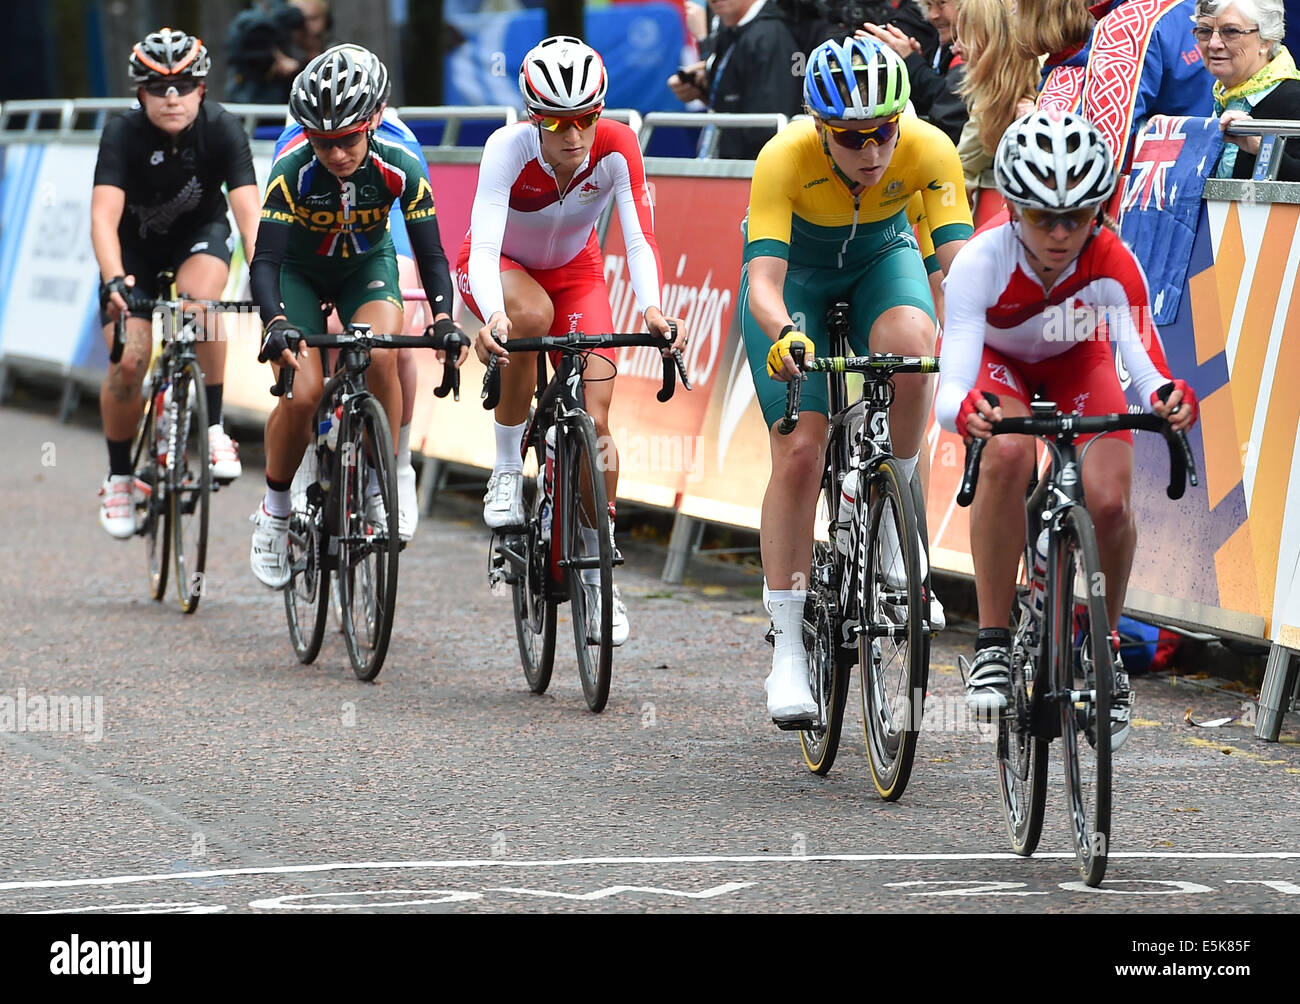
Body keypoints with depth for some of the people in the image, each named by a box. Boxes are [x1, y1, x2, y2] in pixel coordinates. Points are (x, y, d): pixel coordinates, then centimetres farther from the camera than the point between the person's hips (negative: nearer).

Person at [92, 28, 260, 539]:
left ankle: (213, 430, -18)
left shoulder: (223, 129, -26)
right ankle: (119, 477, 9)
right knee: (127, 362, -14)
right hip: (136, 244, 0)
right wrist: (114, 280, -55)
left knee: (199, 300, -34)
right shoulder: (123, 134, -27)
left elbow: (249, 211, -34)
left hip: (199, 233, 0)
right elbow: (104, 215, -37)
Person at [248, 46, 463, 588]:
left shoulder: (399, 168, -27)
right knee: (302, 393, -20)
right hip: (299, 273, -1)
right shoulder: (293, 171, -31)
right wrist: (277, 323, -53)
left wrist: (443, 316, -41)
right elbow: (266, 259, -34)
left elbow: (430, 253, -23)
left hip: (367, 266, 1)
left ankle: (380, 488, -11)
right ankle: (273, 512, 4)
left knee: (380, 357, -29)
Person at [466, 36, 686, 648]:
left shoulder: (616, 148, -29)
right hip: (503, 267, -2)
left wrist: (652, 309, -53)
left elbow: (640, 238, -34)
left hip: (574, 271, 2)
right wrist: (492, 316, -63)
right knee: (532, 316, -38)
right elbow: (485, 246, -44)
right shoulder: (509, 148, -34)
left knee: (595, 419, -10)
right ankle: (507, 472, -19)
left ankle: (598, 577, 4)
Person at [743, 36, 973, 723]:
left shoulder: (929, 151, -30)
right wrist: (784, 335, -63)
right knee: (799, 453, -13)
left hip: (881, 260, 1)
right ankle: (787, 650, -5)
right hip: (798, 273, -1)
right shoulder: (785, 159, -35)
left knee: (909, 345, -34)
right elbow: (763, 279, -42)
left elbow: (959, 260, -36)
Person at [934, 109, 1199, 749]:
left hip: (1076, 362, 1)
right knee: (1009, 455, -34)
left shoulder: (1112, 265, -33)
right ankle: (992, 645, -22)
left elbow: (1146, 364, -42)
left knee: (1108, 501, -21)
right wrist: (968, 411, -67)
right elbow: (949, 392, -44)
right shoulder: (981, 263, -37)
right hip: (995, 361, -1)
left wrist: (1170, 399, -65)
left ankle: (1104, 650, 6)